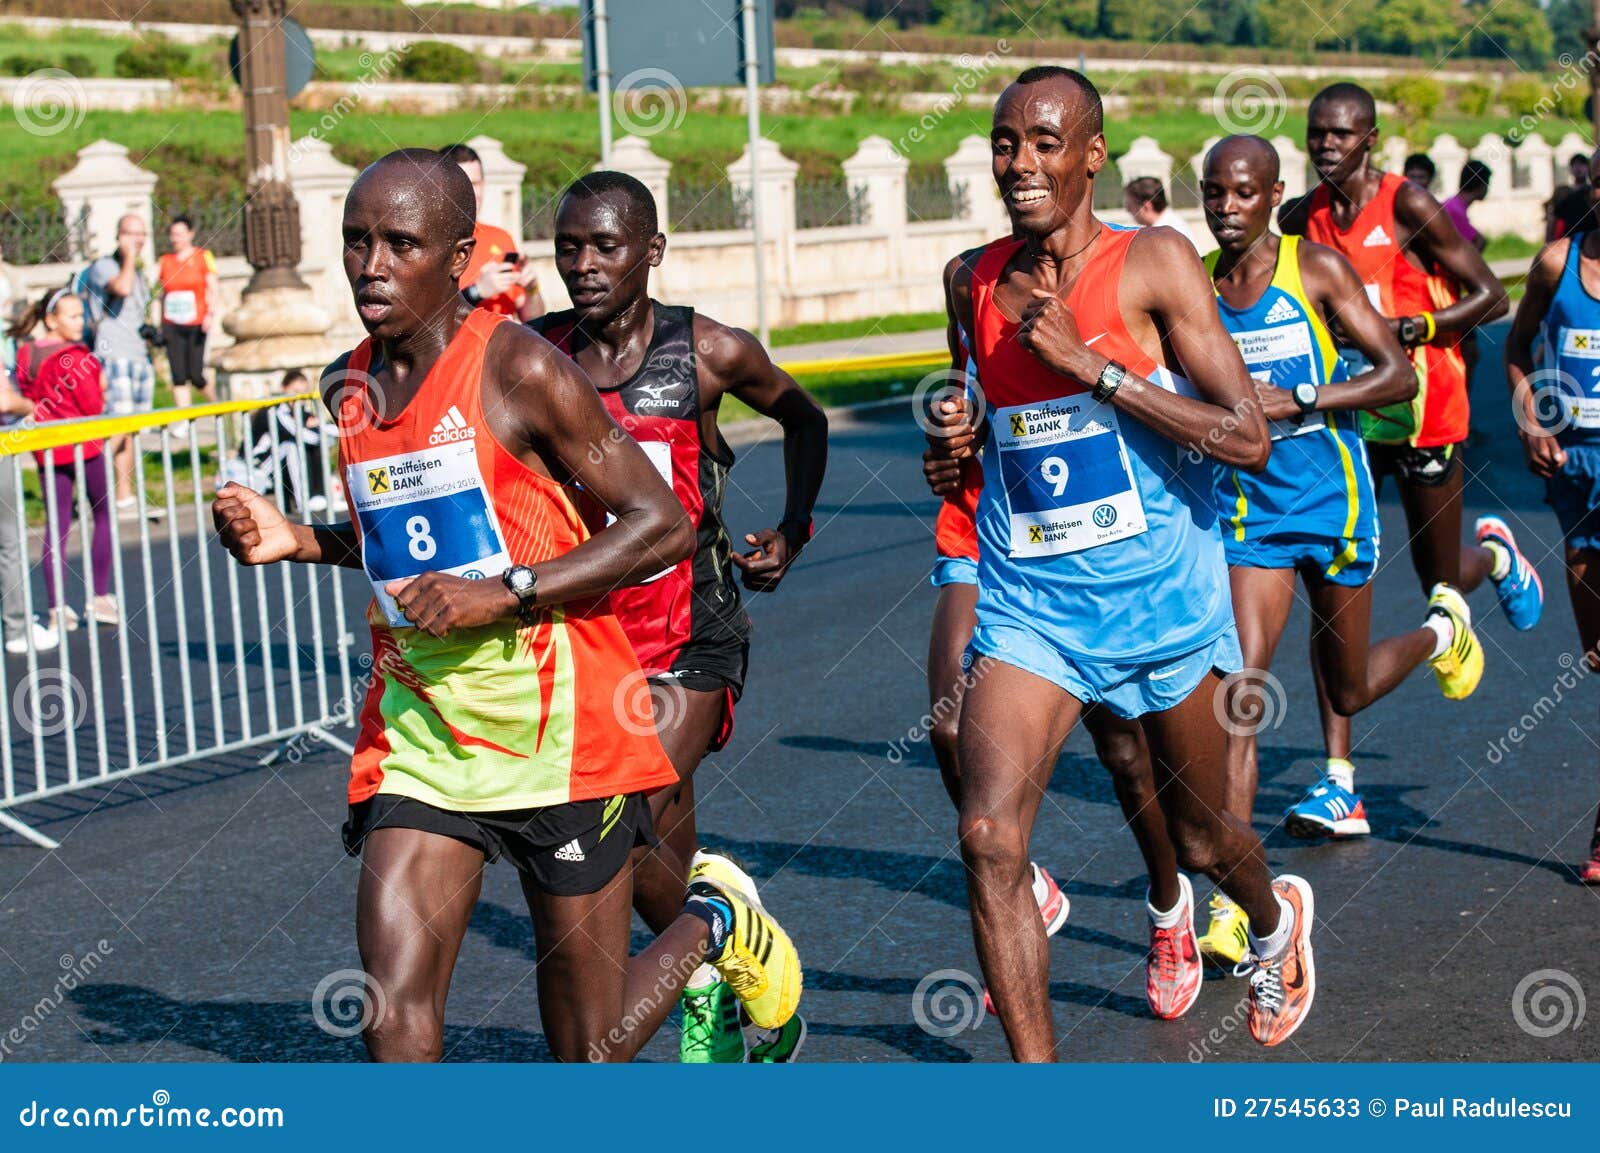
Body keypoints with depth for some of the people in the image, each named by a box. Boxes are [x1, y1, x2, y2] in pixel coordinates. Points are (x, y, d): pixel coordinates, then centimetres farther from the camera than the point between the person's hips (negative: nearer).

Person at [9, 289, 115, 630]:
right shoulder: (74, 357, -17)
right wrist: (101, 386, 2)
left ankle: (57, 608, 6)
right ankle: (100, 597, 7)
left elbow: (26, 400, 10)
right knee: (105, 513, 10)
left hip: (46, 449, 6)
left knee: (56, 523, 8)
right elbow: (93, 405, -16)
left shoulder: (25, 356, 3)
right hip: (82, 447, -6)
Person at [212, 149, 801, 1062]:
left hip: (557, 725, -5)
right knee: (394, 1013, -9)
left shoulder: (519, 369, -12)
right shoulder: (348, 389, 7)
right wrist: (297, 540, 5)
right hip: (417, 728, 5)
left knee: (591, 1051, 7)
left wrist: (502, 595, -20)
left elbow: (664, 525, -13)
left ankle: (717, 926, 37)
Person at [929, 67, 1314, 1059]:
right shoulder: (977, 285, 3)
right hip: (1027, 602, 3)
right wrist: (965, 436, -1)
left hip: (1158, 594, -3)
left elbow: (1249, 440, -18)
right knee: (989, 836, -17)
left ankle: (1277, 918, 53)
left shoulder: (1154, 262, -11)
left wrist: (1093, 364, -23)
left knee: (1202, 838, 16)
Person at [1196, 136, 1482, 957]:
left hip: (1332, 498, -1)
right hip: (1249, 510, 2)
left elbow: (1399, 376, -11)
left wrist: (1295, 401, -22)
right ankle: (1233, 901, -11)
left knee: (1350, 691, 14)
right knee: (1241, 692, -13)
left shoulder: (1318, 270, -8)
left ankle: (1441, 628, 50)